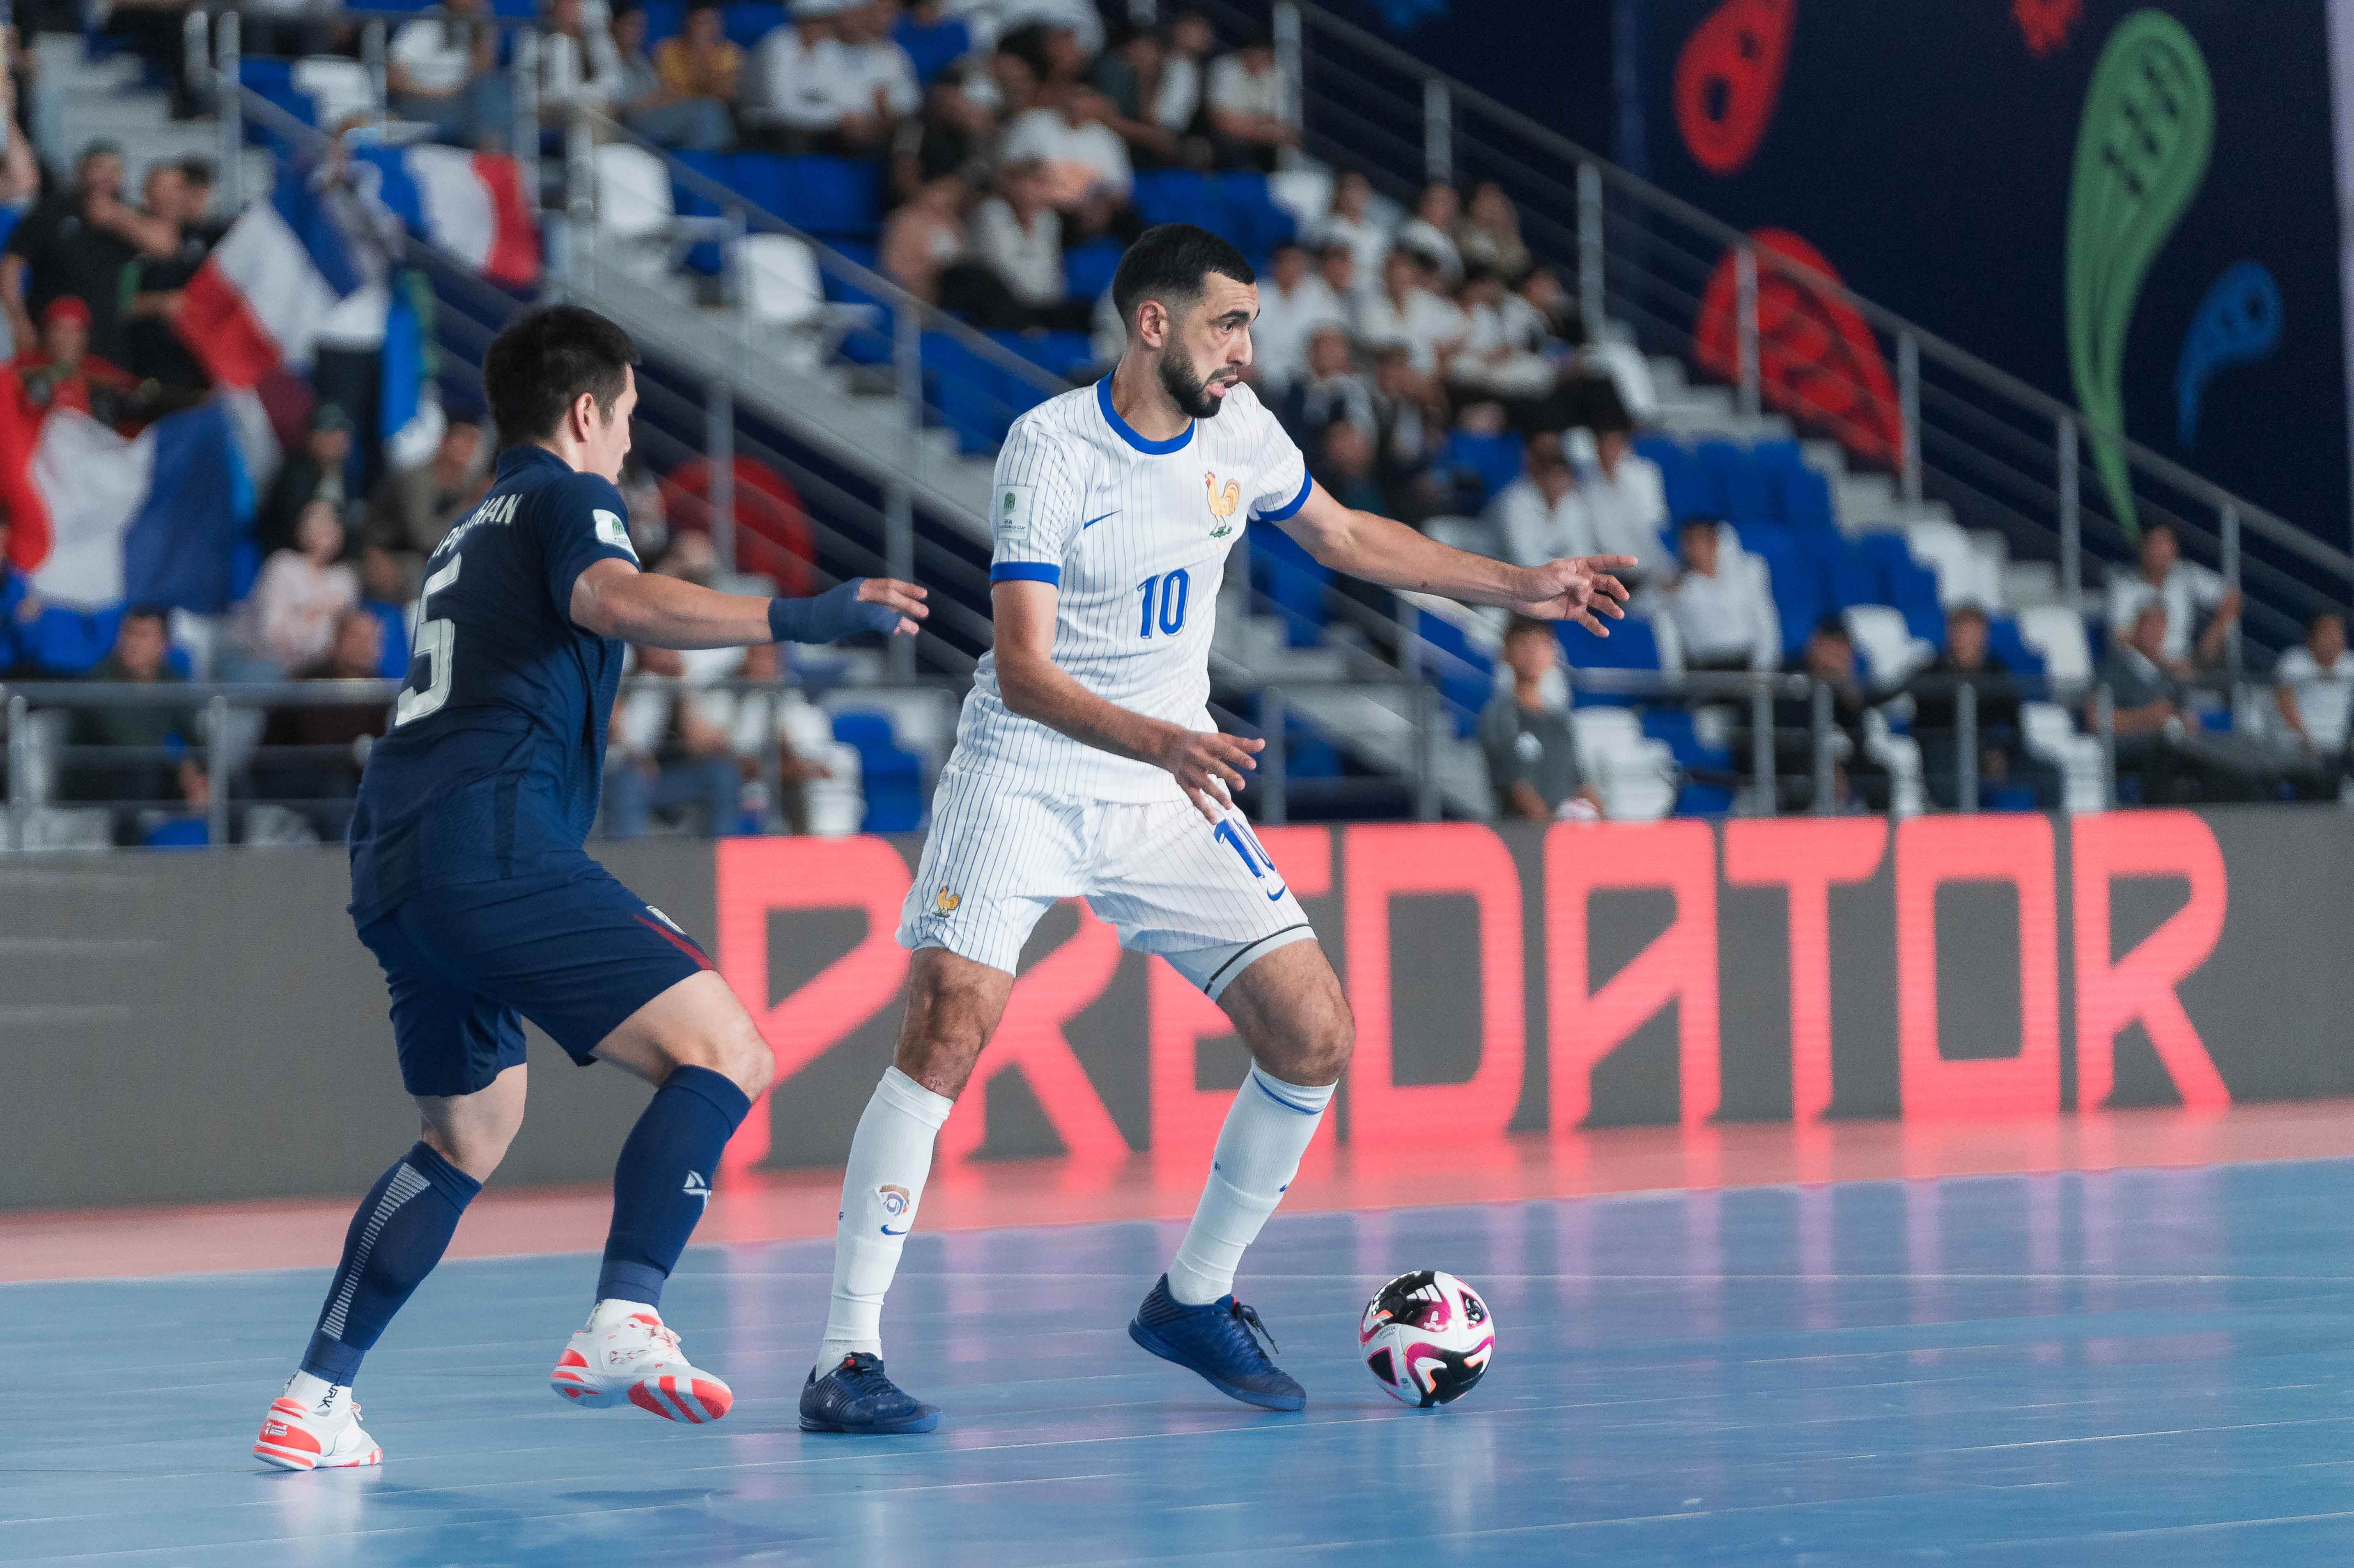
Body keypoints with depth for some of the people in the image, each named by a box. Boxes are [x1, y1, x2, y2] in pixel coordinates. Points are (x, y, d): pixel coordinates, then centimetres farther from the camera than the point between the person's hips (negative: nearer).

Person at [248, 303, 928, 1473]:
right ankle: (624, 1327, -29)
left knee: (467, 1140, 24)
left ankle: (315, 1399, 18)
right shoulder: (567, 499, 5)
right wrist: (793, 620, -29)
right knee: (724, 1054, -13)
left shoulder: (471, 534, 30)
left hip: (394, 865, 9)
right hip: (490, 841, -9)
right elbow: (614, 599, -19)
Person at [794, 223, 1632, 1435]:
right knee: (948, 1028, -22)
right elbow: (1023, 670, -23)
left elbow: (1345, 536, 21)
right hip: (1023, 779, -6)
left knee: (1315, 1035, -5)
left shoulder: (1238, 432, 1)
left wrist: (1523, 588, 21)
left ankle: (1194, 1298, 15)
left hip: (1171, 790, 6)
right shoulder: (1049, 448, -17)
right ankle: (846, 1357, -17)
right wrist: (1162, 740, -39)